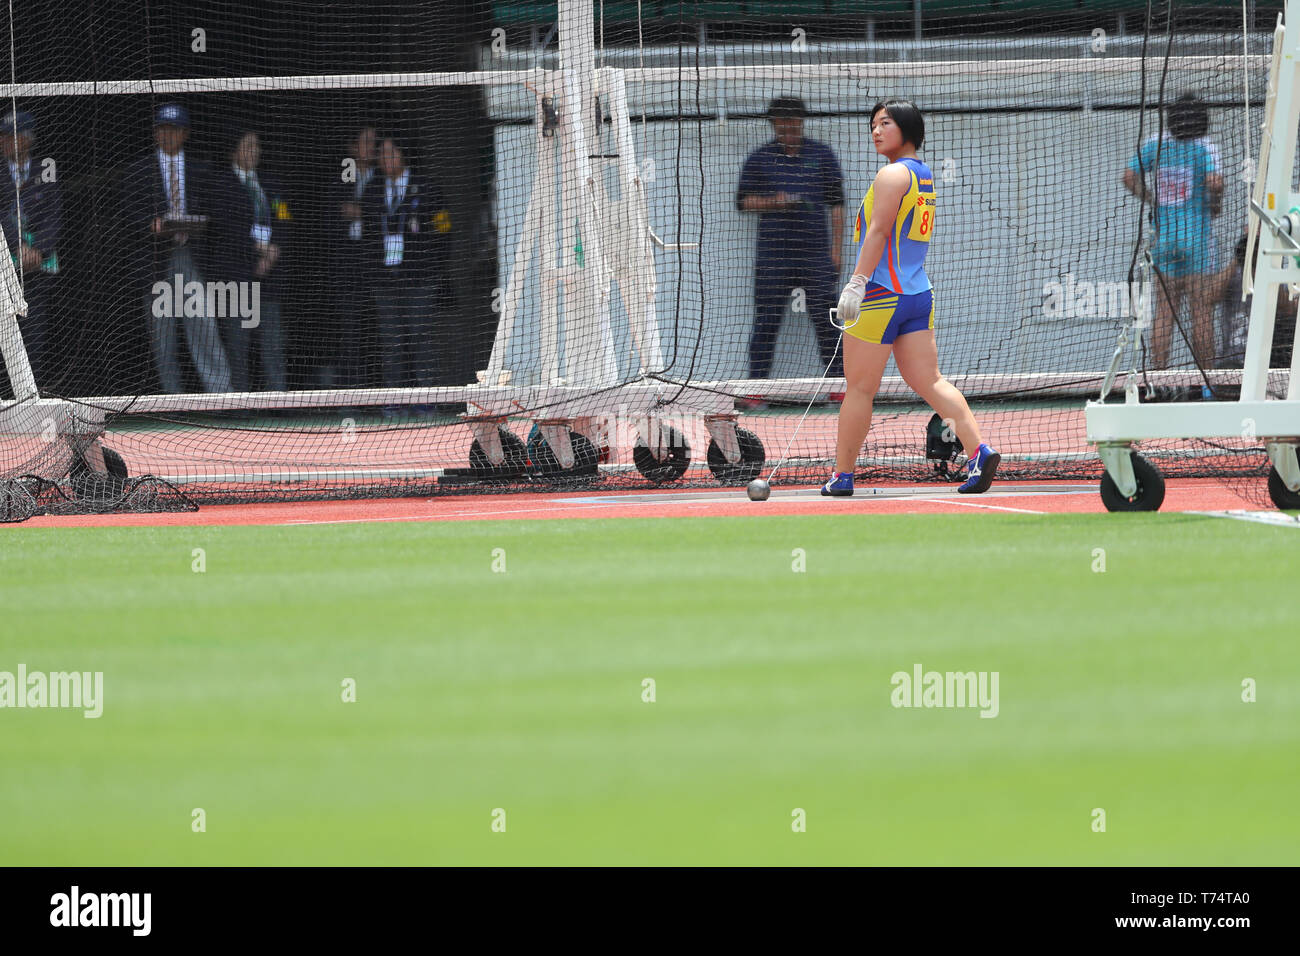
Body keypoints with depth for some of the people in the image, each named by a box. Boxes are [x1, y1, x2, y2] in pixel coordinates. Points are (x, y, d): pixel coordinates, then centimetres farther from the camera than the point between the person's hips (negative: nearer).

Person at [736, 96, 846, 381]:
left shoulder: (822, 155, 8)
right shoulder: (759, 159, 8)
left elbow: (837, 205, 9)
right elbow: (743, 201, 9)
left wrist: (836, 251, 2)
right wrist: (771, 202, -11)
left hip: (816, 252, 0)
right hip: (772, 253, 0)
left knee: (826, 321, -3)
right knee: (766, 322, -2)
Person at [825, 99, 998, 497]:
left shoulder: (892, 175, -9)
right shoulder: (924, 176, 19)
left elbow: (879, 231, -18)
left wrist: (857, 283, -22)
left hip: (882, 296, -9)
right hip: (919, 293, 9)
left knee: (859, 388, 0)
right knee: (928, 381, 1)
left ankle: (842, 476, 6)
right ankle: (978, 452, -14)